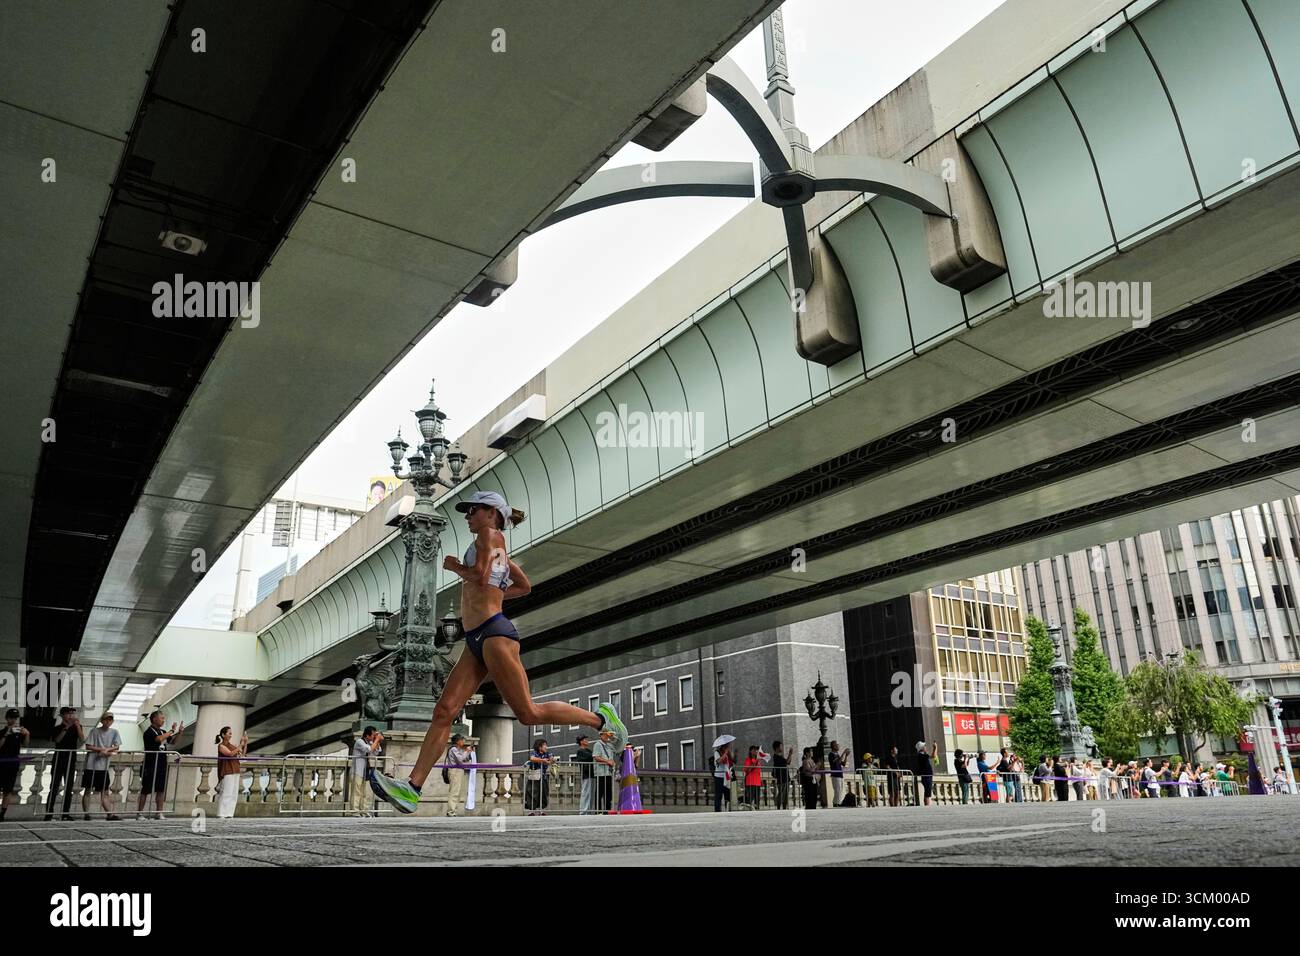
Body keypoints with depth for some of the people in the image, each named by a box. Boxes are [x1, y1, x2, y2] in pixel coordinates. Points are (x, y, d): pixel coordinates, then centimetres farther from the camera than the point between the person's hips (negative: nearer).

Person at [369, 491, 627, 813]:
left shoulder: (490, 534, -1)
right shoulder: (498, 550, 24)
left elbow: (480, 576, -14)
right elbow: (524, 586, 32)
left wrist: (454, 567, 4)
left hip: (494, 633, -10)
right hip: (476, 641, 10)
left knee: (528, 713, -7)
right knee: (444, 711, -1)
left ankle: (600, 717, 6)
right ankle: (412, 788, -4)